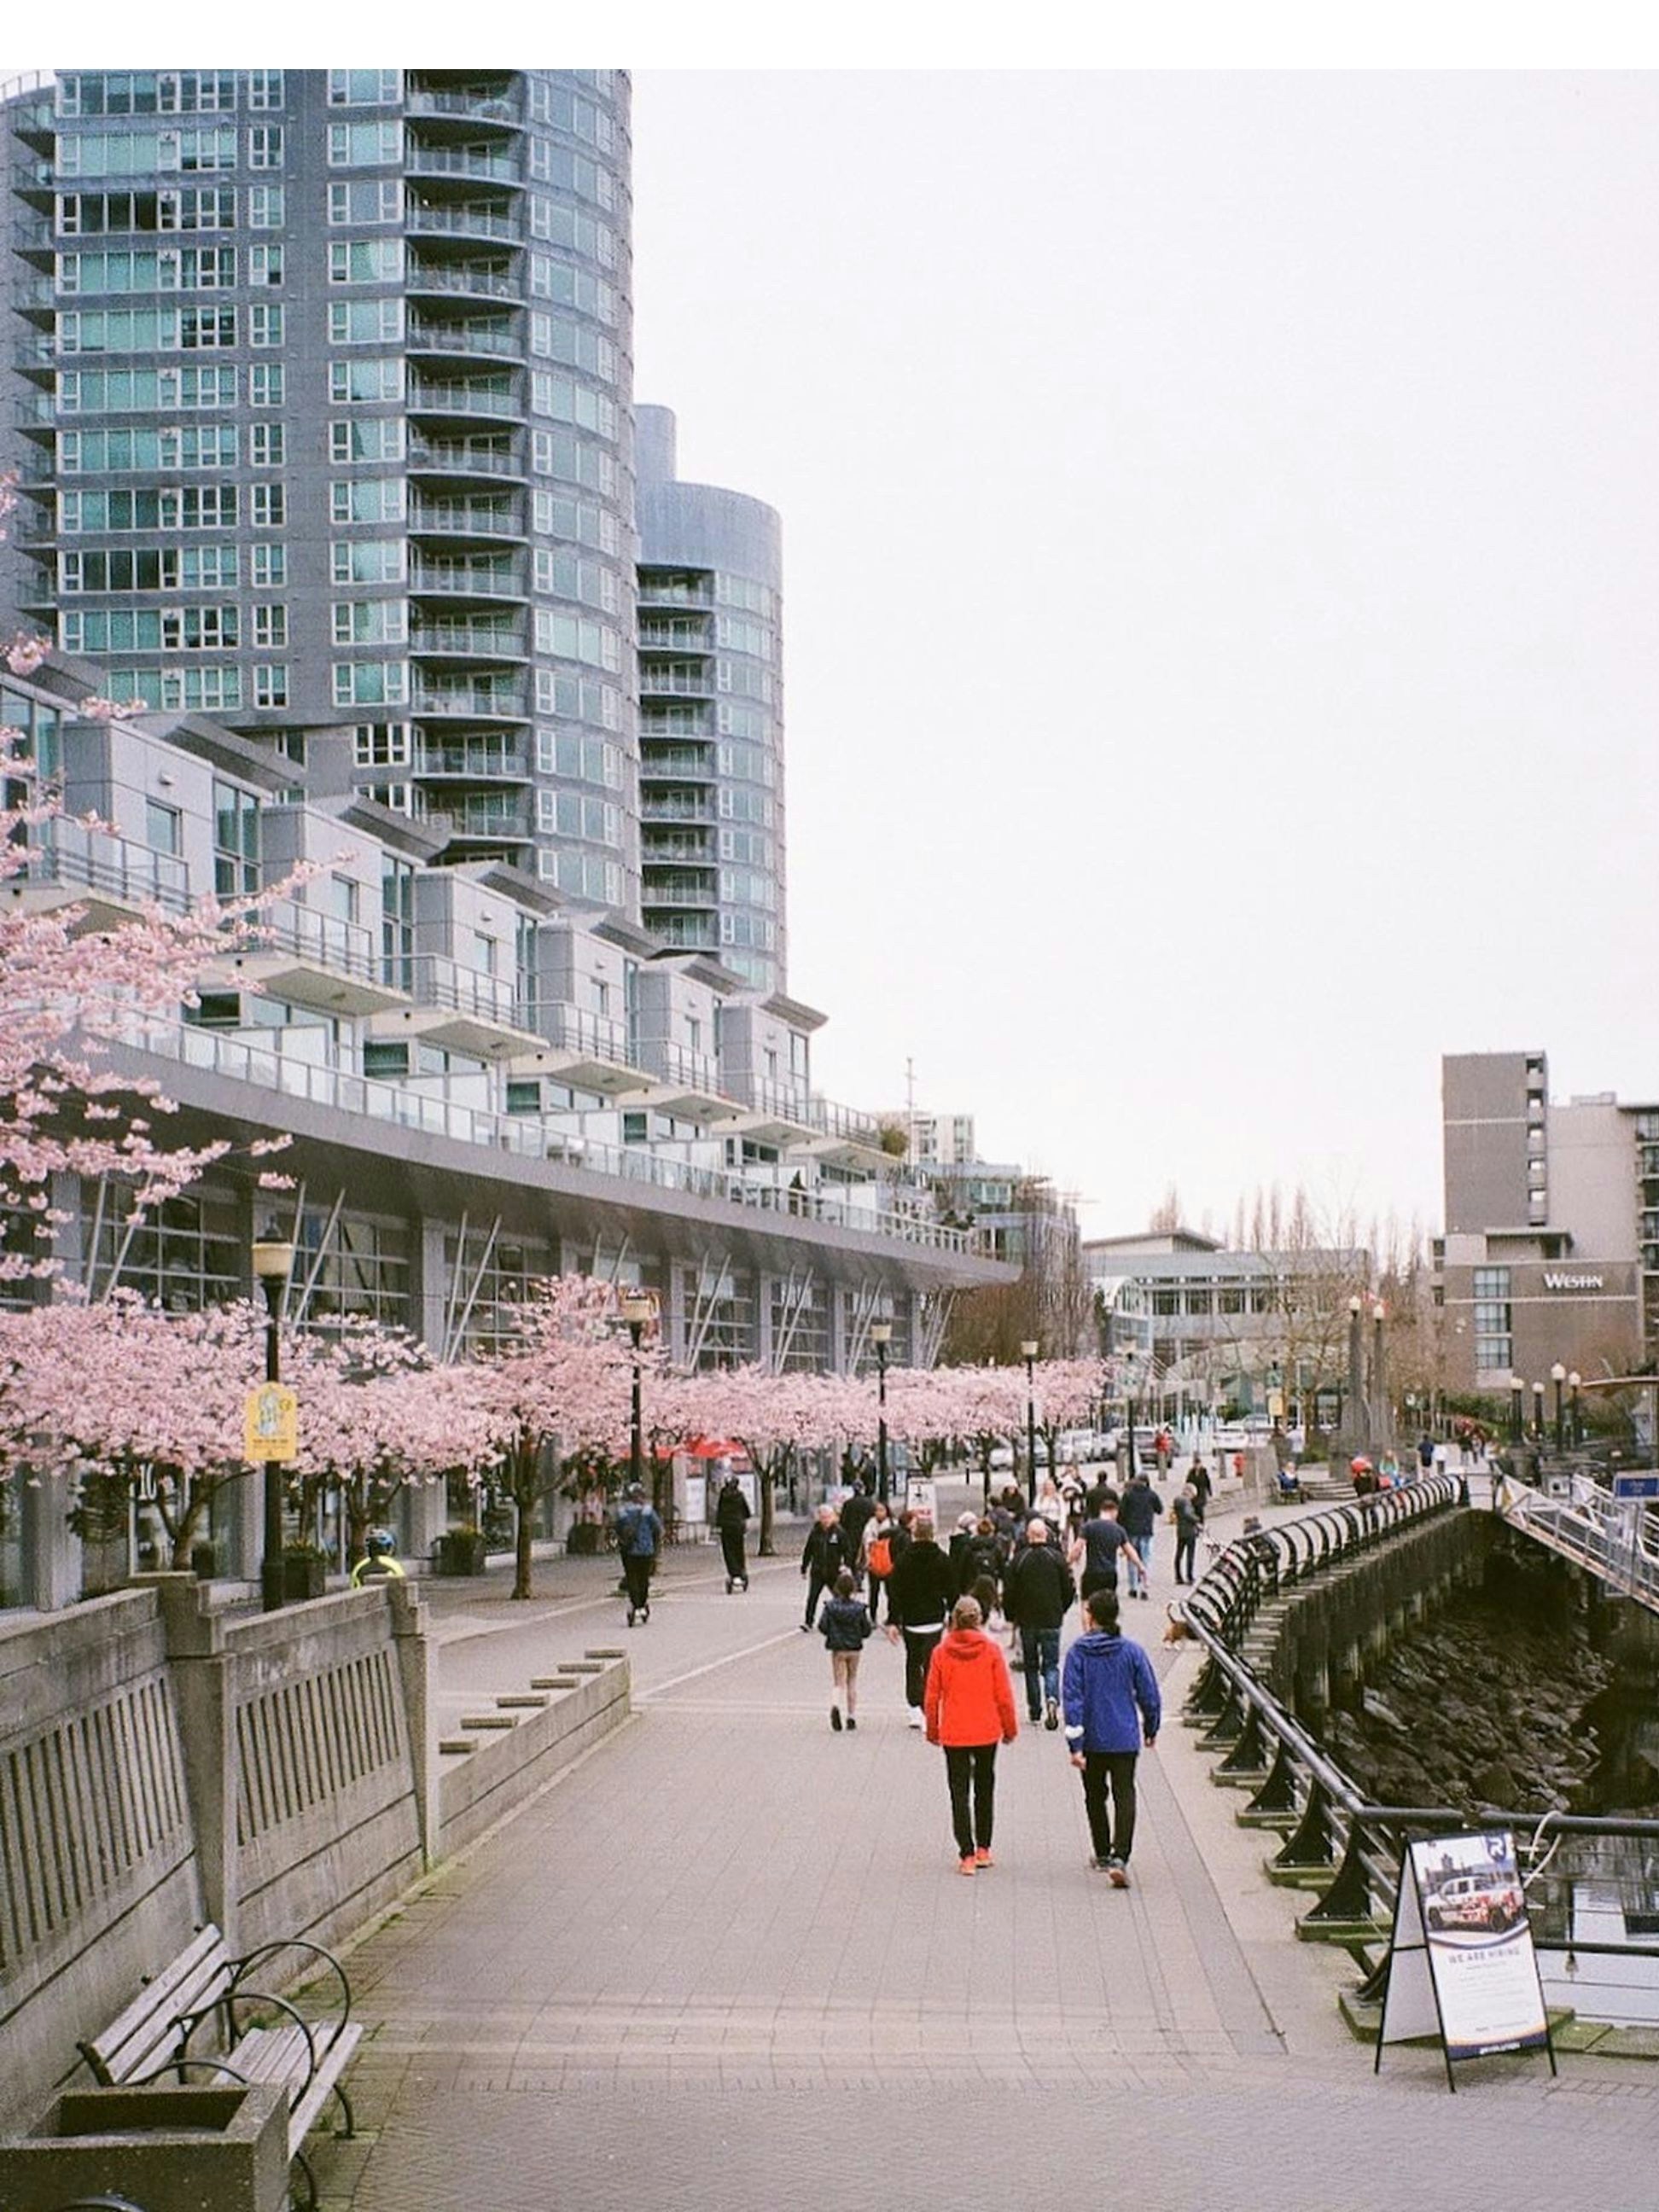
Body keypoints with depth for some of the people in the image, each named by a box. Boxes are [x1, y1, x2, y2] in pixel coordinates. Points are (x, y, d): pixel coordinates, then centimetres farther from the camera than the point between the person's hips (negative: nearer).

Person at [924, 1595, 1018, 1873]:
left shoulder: (941, 1653, -7)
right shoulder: (991, 1650, -7)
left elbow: (932, 1696, -2)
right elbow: (1004, 1694, -3)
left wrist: (932, 1730, 12)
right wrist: (1010, 1728, 9)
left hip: (953, 1734, -1)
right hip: (987, 1732, 1)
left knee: (959, 1793, 5)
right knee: (985, 1789, 17)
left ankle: (967, 1855, -1)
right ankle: (983, 1850, 22)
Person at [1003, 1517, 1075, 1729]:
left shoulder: (1019, 1560, -6)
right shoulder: (1056, 1558, -4)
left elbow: (1009, 1592, -3)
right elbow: (1069, 1589, 2)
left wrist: (1012, 1616, 13)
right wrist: (1061, 1610, 20)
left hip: (1027, 1621, 0)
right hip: (1051, 1621, 0)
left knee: (1031, 1666, 13)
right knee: (1051, 1665, 5)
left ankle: (1034, 1711, 16)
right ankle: (1052, 1698, -22)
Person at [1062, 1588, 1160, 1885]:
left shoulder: (1078, 1652, -8)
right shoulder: (1132, 1651, -4)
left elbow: (1073, 1699, -12)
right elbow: (1149, 1695, 1)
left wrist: (1075, 1744, -11)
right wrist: (1151, 1729, 18)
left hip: (1092, 1740, 0)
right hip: (1125, 1738, 0)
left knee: (1095, 1797, 18)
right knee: (1125, 1797, -2)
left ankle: (1103, 1854, 30)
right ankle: (1119, 1857, -18)